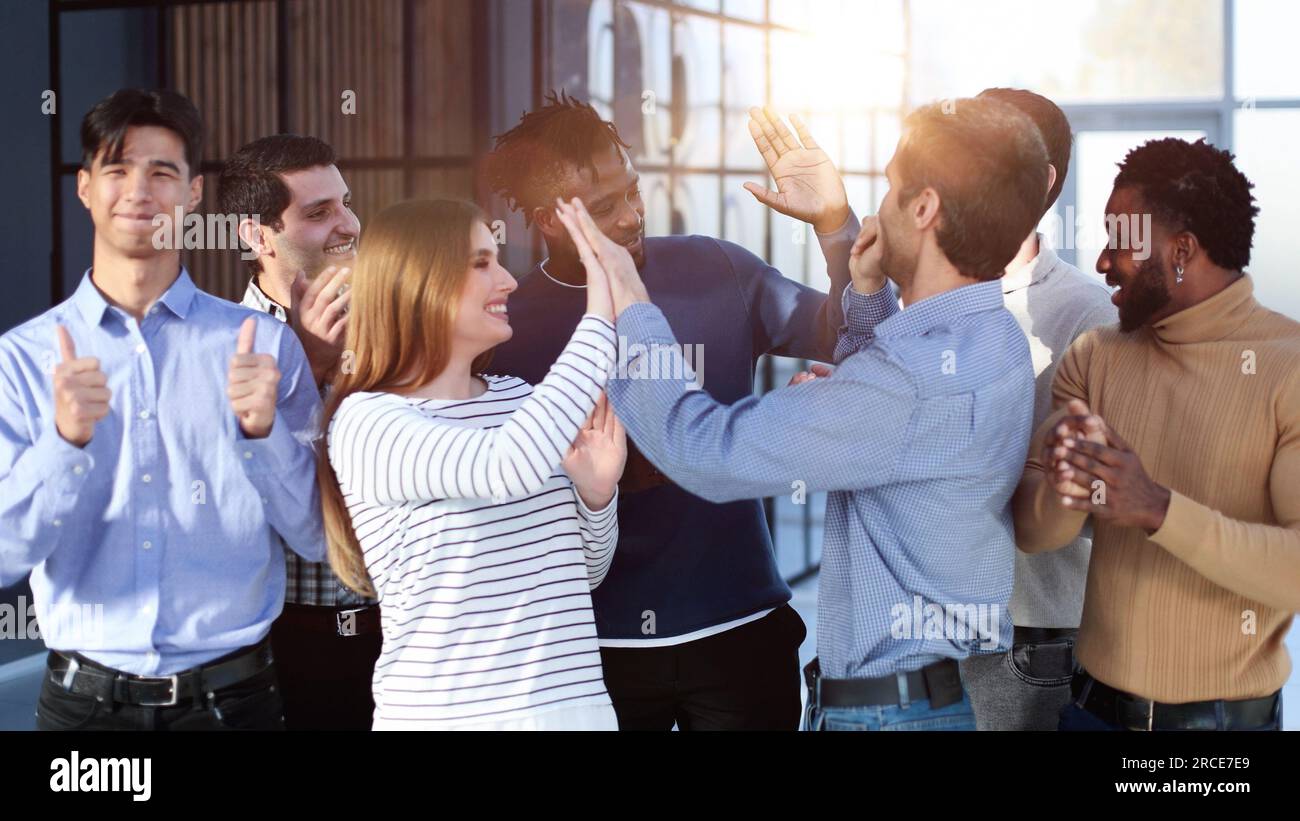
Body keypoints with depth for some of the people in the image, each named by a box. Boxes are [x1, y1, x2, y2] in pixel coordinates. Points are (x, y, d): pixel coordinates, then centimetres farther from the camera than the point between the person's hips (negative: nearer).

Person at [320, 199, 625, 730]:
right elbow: (510, 466, -29)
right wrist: (601, 318, -24)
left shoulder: (518, 398, 5)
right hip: (444, 714, -5)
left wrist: (596, 490, -7)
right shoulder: (366, 420, -11)